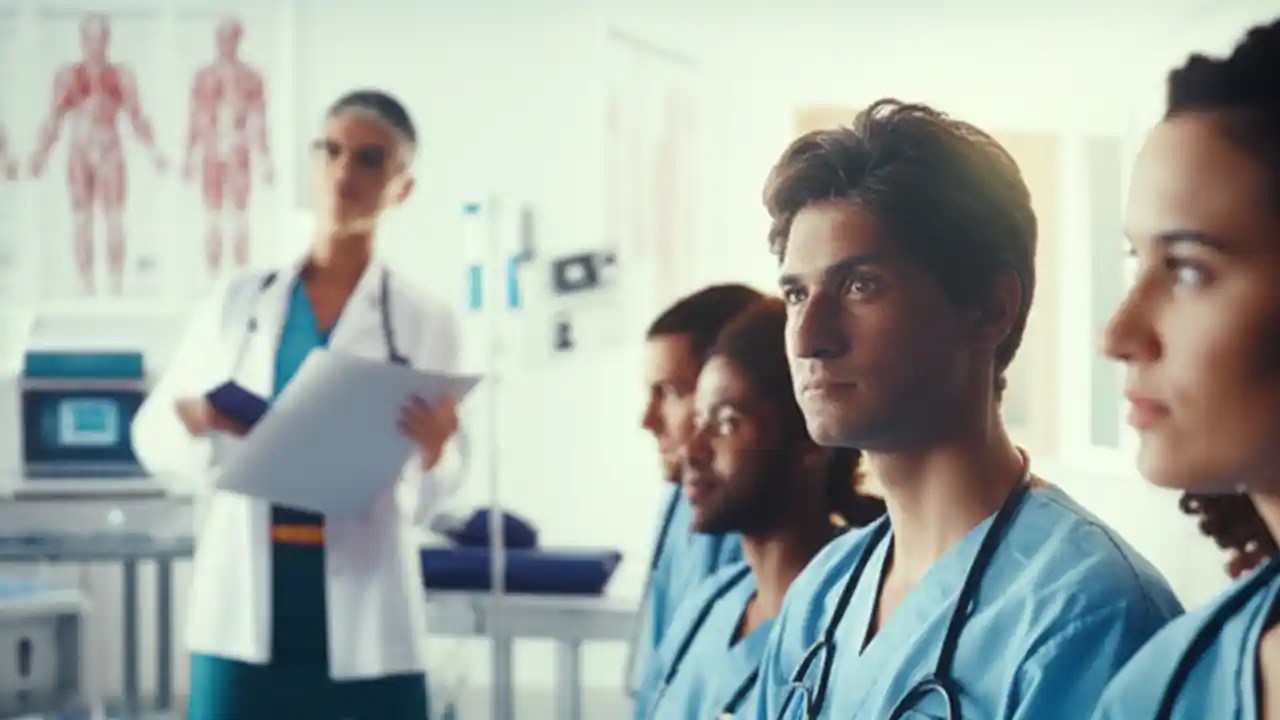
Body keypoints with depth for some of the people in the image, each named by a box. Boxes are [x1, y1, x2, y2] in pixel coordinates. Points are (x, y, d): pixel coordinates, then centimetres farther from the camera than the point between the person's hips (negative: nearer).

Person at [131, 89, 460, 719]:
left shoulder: (424, 322, 5)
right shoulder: (238, 303, 9)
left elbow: (421, 503, 2)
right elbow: (151, 436, 12)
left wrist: (432, 450, -20)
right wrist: (192, 419, -10)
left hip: (363, 619, -1)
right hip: (246, 608, 1)